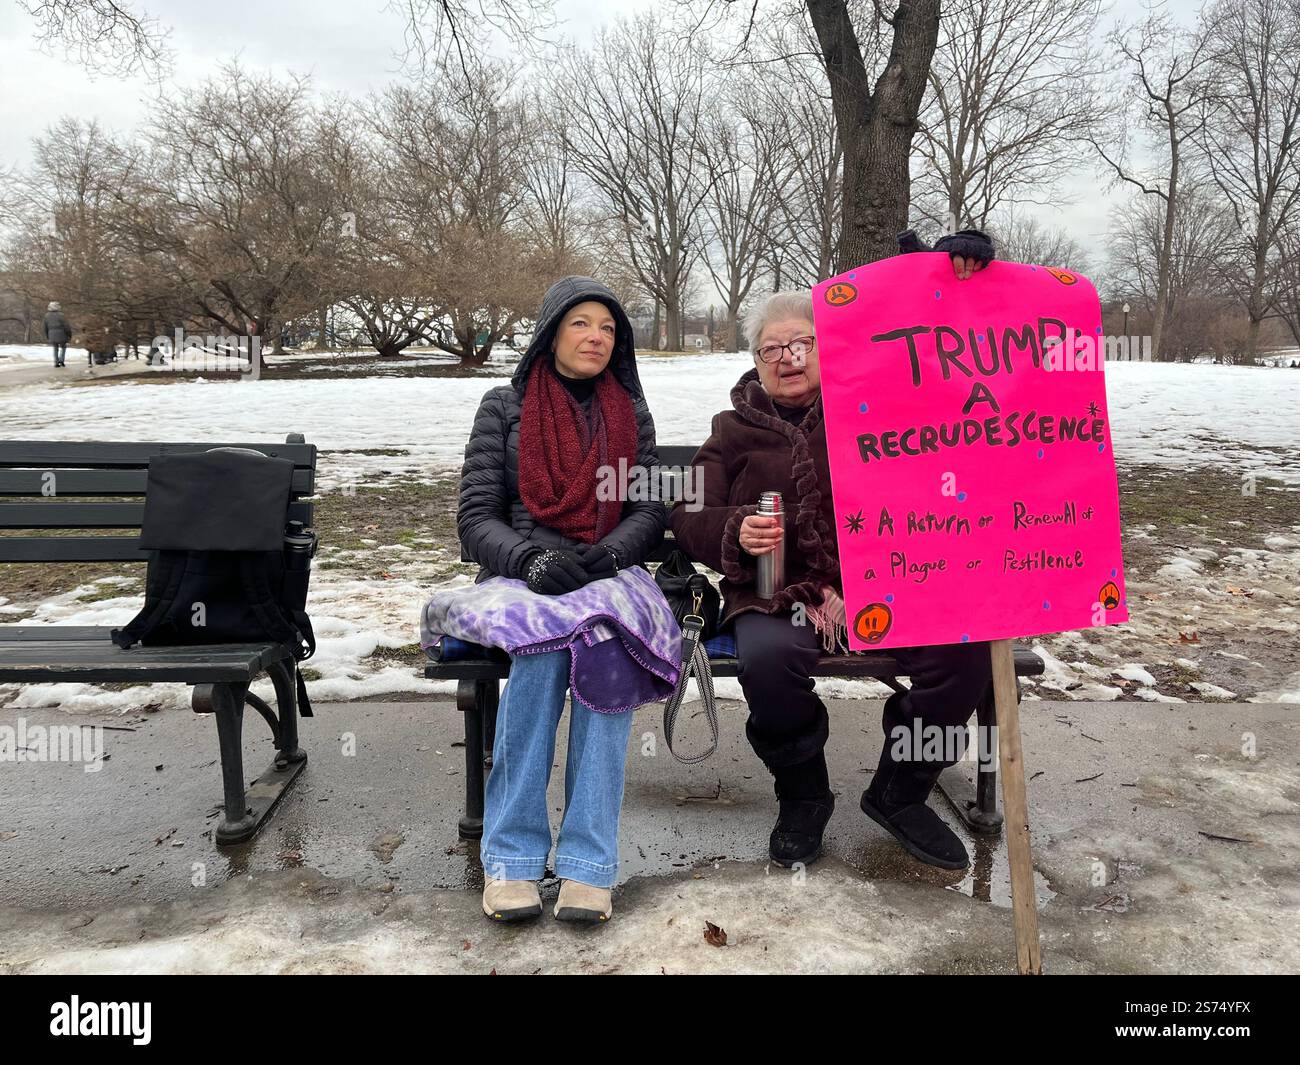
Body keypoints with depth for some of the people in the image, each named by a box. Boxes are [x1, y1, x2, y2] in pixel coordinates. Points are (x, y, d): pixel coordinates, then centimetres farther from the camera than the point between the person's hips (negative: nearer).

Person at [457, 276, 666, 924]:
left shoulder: (631, 413, 16)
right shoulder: (504, 407, 9)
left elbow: (650, 509, 6)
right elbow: (476, 517, 0)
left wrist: (608, 553, -16)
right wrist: (533, 560, -21)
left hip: (609, 577, 1)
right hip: (520, 577, -1)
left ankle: (588, 862, -32)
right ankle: (511, 854, -28)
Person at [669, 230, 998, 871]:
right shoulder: (735, 429, 16)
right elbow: (688, 518, 10)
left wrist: (955, 281, -5)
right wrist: (737, 533, -13)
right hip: (780, 591, -1)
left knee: (965, 642, -25)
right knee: (769, 655, -35)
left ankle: (899, 793, 0)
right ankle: (802, 796, -4)